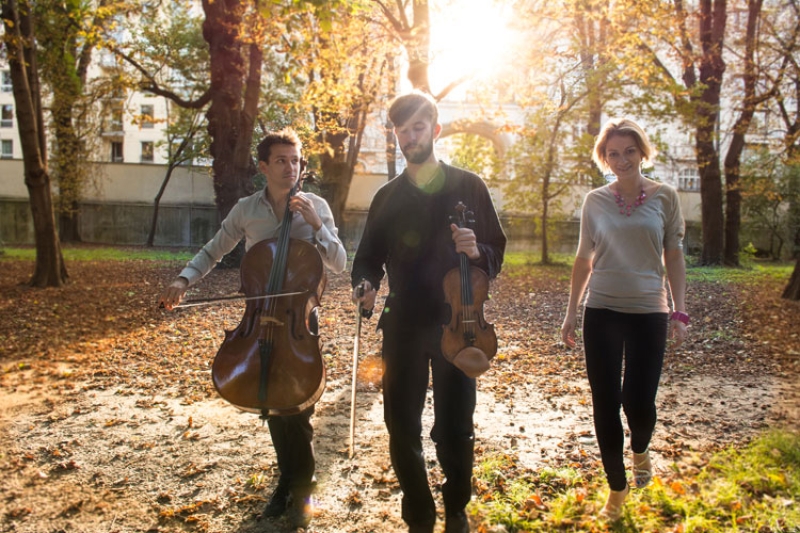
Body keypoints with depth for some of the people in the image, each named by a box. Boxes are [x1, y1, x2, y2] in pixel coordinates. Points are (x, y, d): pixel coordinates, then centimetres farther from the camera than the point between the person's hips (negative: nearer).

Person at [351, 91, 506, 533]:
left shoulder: (468, 186, 4)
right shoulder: (387, 197, 11)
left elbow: (496, 251, 4)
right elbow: (368, 257, 11)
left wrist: (476, 251, -19)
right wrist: (365, 284, -10)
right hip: (403, 325, 2)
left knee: (455, 429, 3)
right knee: (401, 427, 4)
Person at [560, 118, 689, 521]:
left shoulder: (664, 197, 1)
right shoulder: (595, 201, 3)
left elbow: (674, 258, 4)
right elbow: (584, 260, 8)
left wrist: (679, 312, -2)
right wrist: (571, 313, 6)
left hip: (648, 313, -1)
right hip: (601, 312, 1)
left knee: (638, 401, -4)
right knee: (605, 404, 4)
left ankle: (640, 452, 34)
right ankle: (617, 486, 25)